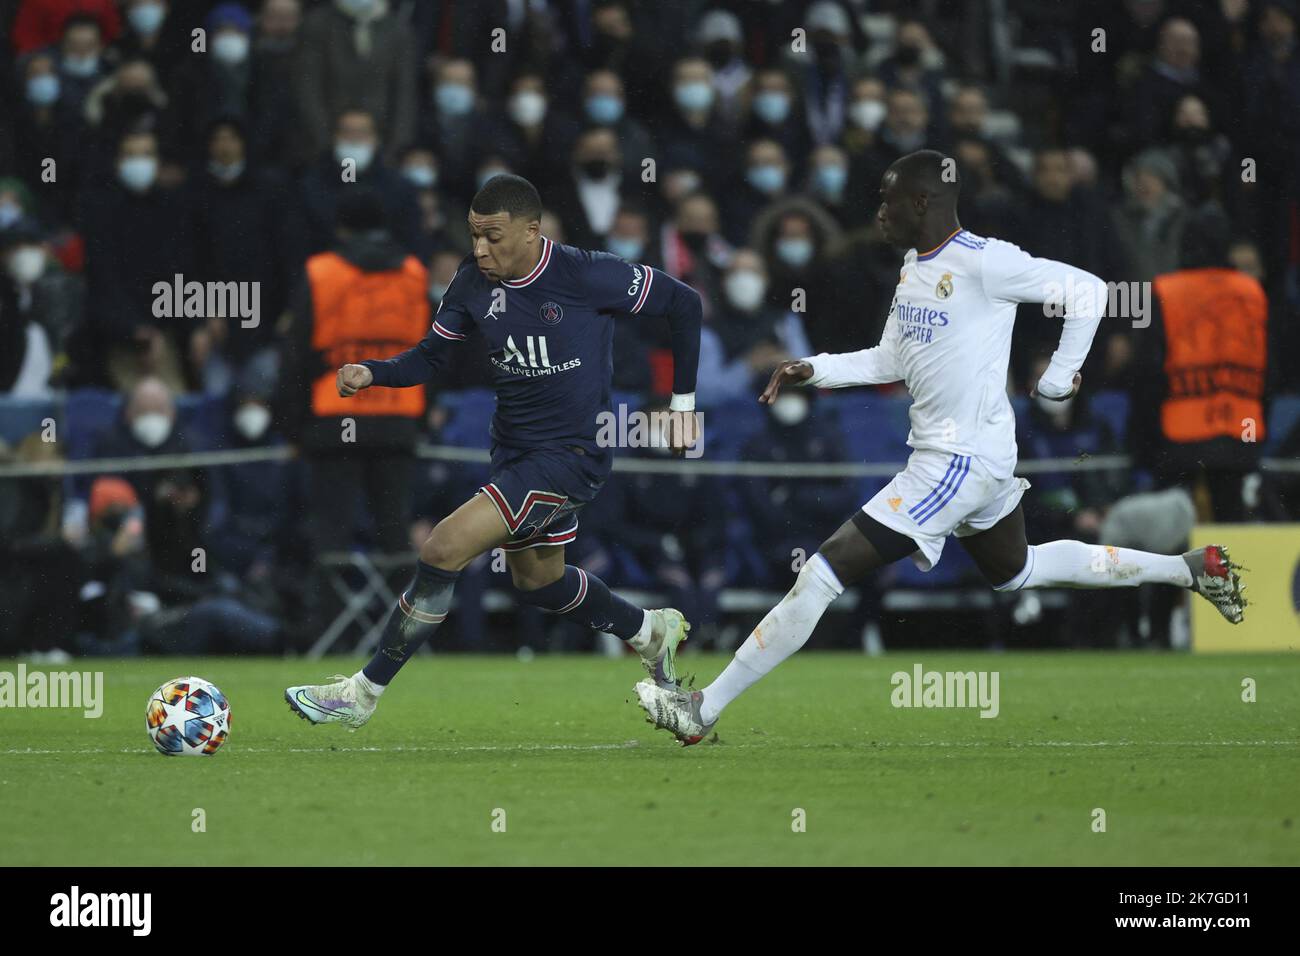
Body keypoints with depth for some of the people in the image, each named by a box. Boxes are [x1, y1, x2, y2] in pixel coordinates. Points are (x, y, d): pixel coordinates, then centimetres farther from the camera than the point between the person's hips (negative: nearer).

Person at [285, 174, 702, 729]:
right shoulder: (474, 282, -3)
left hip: (570, 457, -8)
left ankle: (362, 694, -10)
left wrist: (683, 401, -4)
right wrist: (372, 373, -13)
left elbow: (683, 303, -9)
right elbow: (430, 356, 7)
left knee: (444, 551, -18)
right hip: (514, 453, 8)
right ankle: (650, 631, 49)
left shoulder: (585, 276, -20)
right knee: (537, 581, 23)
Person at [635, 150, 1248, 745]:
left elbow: (1087, 290, -16)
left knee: (824, 573, -12)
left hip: (957, 462, -11)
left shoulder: (980, 262, -18)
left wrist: (1059, 377, -12)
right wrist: (814, 370, 8)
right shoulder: (914, 267, 9)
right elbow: (890, 361, 19)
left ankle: (703, 711, -11)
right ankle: (1189, 568, 37)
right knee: (1015, 572, 31)